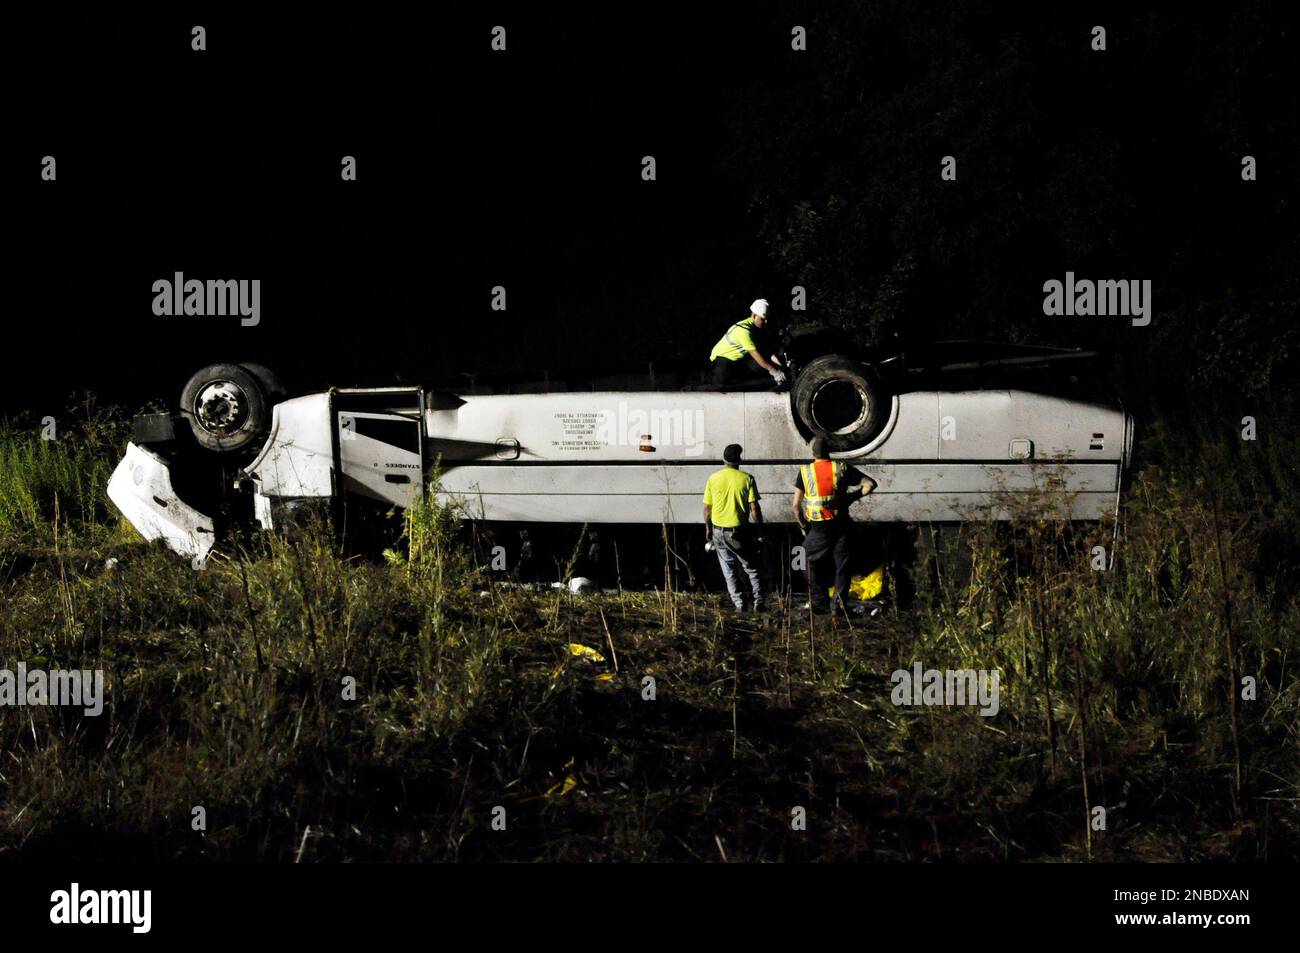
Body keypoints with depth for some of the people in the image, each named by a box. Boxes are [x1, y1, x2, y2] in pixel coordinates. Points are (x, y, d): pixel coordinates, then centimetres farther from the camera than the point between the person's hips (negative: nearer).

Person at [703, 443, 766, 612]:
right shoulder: (746, 479, -7)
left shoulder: (713, 479, -1)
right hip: (740, 530, -1)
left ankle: (739, 603, 5)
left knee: (729, 569, 11)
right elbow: (754, 507, -9)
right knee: (751, 568, 11)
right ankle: (758, 601, 3)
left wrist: (708, 528, 16)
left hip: (719, 530, 1)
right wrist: (759, 527, 1)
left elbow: (707, 507, 3)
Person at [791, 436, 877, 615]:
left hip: (818, 527, -1)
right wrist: (853, 497, 6)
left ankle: (820, 603, 10)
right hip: (841, 524, 1)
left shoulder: (805, 471, -3)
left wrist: (803, 525, 8)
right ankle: (841, 601, 4)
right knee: (842, 565, 11)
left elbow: (796, 504, -4)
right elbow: (870, 484, -4)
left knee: (814, 565, 13)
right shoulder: (842, 468, -3)